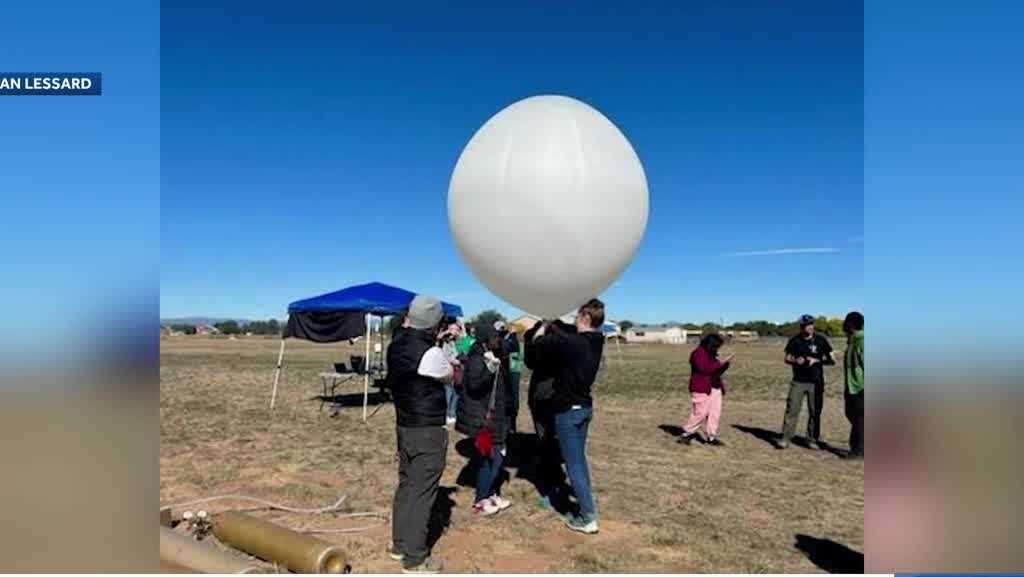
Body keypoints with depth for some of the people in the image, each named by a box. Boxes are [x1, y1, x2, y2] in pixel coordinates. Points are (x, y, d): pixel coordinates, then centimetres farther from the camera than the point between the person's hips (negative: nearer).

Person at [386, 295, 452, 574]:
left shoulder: (396, 345, -1)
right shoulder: (431, 353, -23)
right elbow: (450, 376, -5)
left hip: (404, 425, 8)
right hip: (428, 431, -8)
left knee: (406, 485, 18)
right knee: (422, 491, 1)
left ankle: (399, 544, 31)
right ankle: (415, 559, 11)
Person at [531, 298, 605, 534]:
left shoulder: (571, 343, -26)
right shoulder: (595, 342, -1)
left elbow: (539, 343, -13)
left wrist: (543, 328, 5)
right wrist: (552, 327, 22)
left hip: (568, 410, -8)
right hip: (585, 406, 8)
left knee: (573, 463, 1)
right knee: (580, 458, 22)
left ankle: (587, 518, 5)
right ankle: (587, 506, 33)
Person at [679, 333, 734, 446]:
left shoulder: (711, 354, 16)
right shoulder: (698, 353, -11)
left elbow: (717, 370, 19)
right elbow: (705, 369, -23)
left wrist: (725, 362, 0)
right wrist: (721, 362, -22)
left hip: (715, 387, 8)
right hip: (702, 388, -8)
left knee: (715, 412, 3)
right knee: (701, 413, -9)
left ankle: (712, 437, 11)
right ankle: (686, 433, 4)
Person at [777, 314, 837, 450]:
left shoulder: (820, 340, 0)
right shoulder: (795, 341, 2)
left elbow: (832, 360, 1)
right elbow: (787, 359, 10)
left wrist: (816, 360, -13)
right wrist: (795, 360, -11)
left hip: (816, 382, 0)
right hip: (798, 381, 0)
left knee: (815, 412, 5)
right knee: (791, 409, -3)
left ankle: (813, 440, 18)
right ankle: (785, 439, 2)